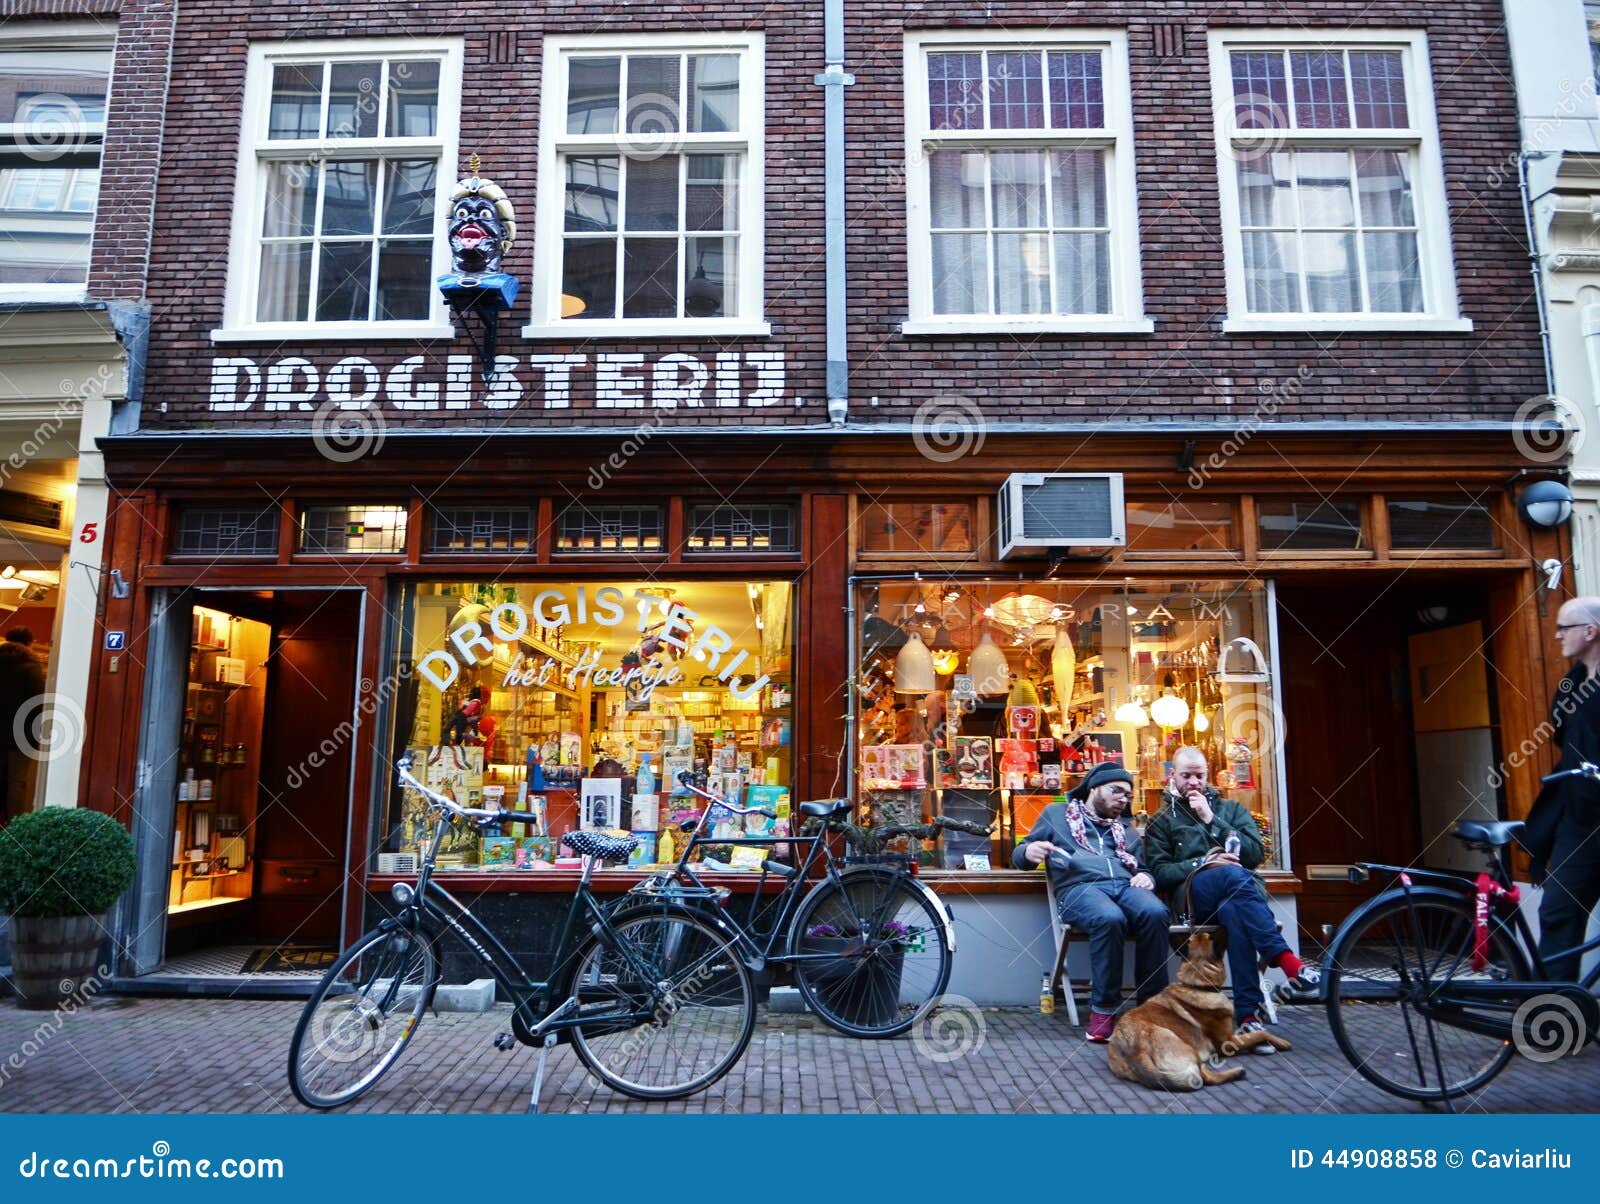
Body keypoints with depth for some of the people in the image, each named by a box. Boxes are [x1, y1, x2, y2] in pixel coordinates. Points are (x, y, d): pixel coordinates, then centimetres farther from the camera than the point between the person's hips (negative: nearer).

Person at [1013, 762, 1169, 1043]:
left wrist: (1146, 878, 5)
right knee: (1109, 918, -39)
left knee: (1155, 912, -33)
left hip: (1125, 885, 4)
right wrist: (1029, 852, -9)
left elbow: (1143, 868, 30)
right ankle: (1104, 1008, -25)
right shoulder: (1056, 814, 20)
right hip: (1079, 886, -4)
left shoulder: (1127, 832, 32)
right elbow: (1020, 856, 17)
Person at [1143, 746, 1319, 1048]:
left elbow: (1256, 853, 6)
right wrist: (1202, 863, -12)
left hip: (1243, 891, 2)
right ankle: (1284, 958, -46)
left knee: (1233, 912, -38)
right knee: (1232, 874, -37)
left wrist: (1211, 820, 0)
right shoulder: (1162, 821, 19)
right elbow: (1160, 873, 4)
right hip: (1194, 894, -2)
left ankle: (1247, 1015, -43)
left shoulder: (1231, 808, 25)